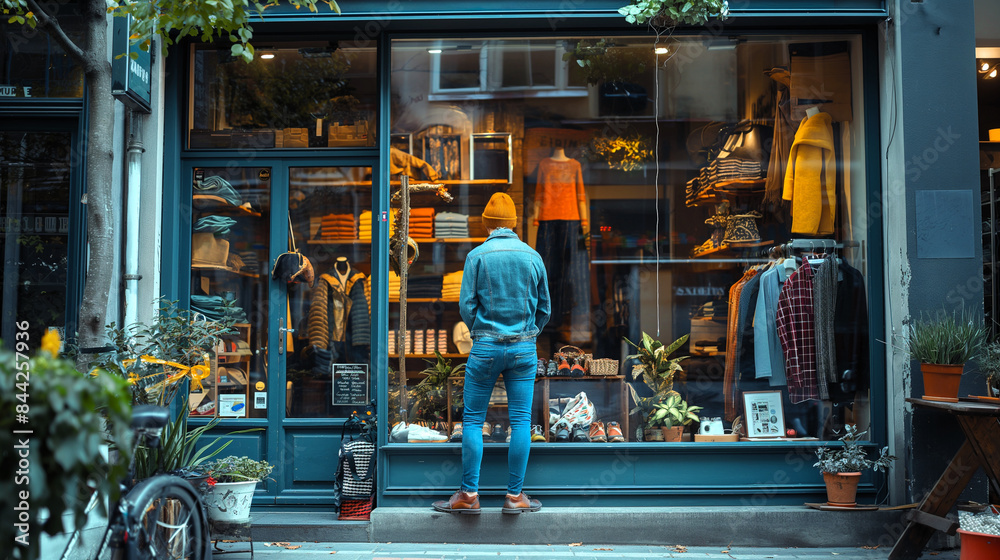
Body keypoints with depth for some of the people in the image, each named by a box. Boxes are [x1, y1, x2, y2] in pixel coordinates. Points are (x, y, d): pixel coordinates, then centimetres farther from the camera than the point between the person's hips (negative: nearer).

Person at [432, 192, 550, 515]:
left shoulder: (477, 255, -4)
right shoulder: (532, 256, 4)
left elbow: (466, 306, -4)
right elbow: (544, 308, 9)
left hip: (486, 347, -2)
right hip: (524, 348, 2)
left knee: (473, 420, 5)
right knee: (521, 421, 5)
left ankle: (469, 495, 6)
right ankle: (515, 496, 9)